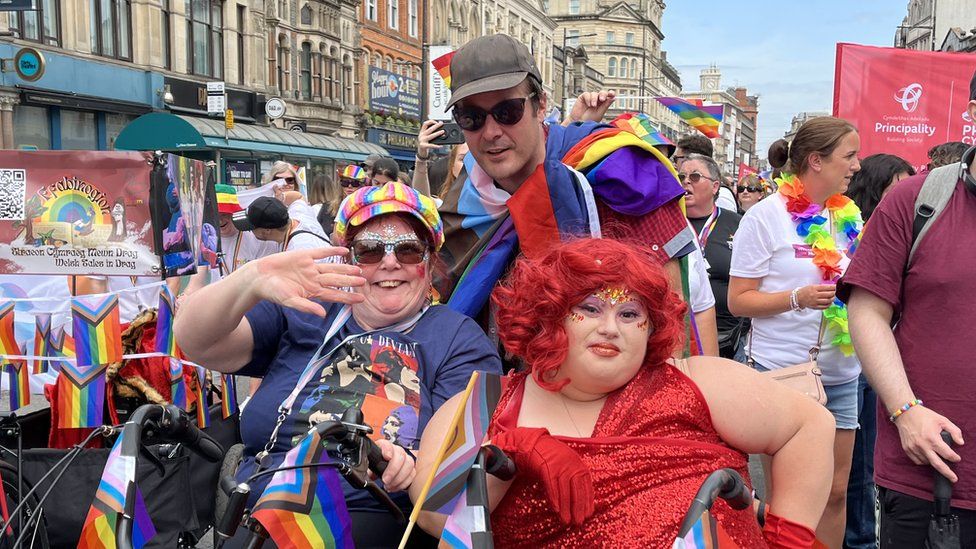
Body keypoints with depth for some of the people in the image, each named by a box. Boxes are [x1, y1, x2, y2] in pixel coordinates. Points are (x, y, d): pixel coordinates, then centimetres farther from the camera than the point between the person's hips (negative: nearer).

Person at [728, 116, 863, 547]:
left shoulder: (849, 216, 8)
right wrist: (798, 298, -22)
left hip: (841, 372, 5)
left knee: (835, 492, 11)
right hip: (781, 370, -5)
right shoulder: (766, 216, -7)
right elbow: (738, 301, -10)